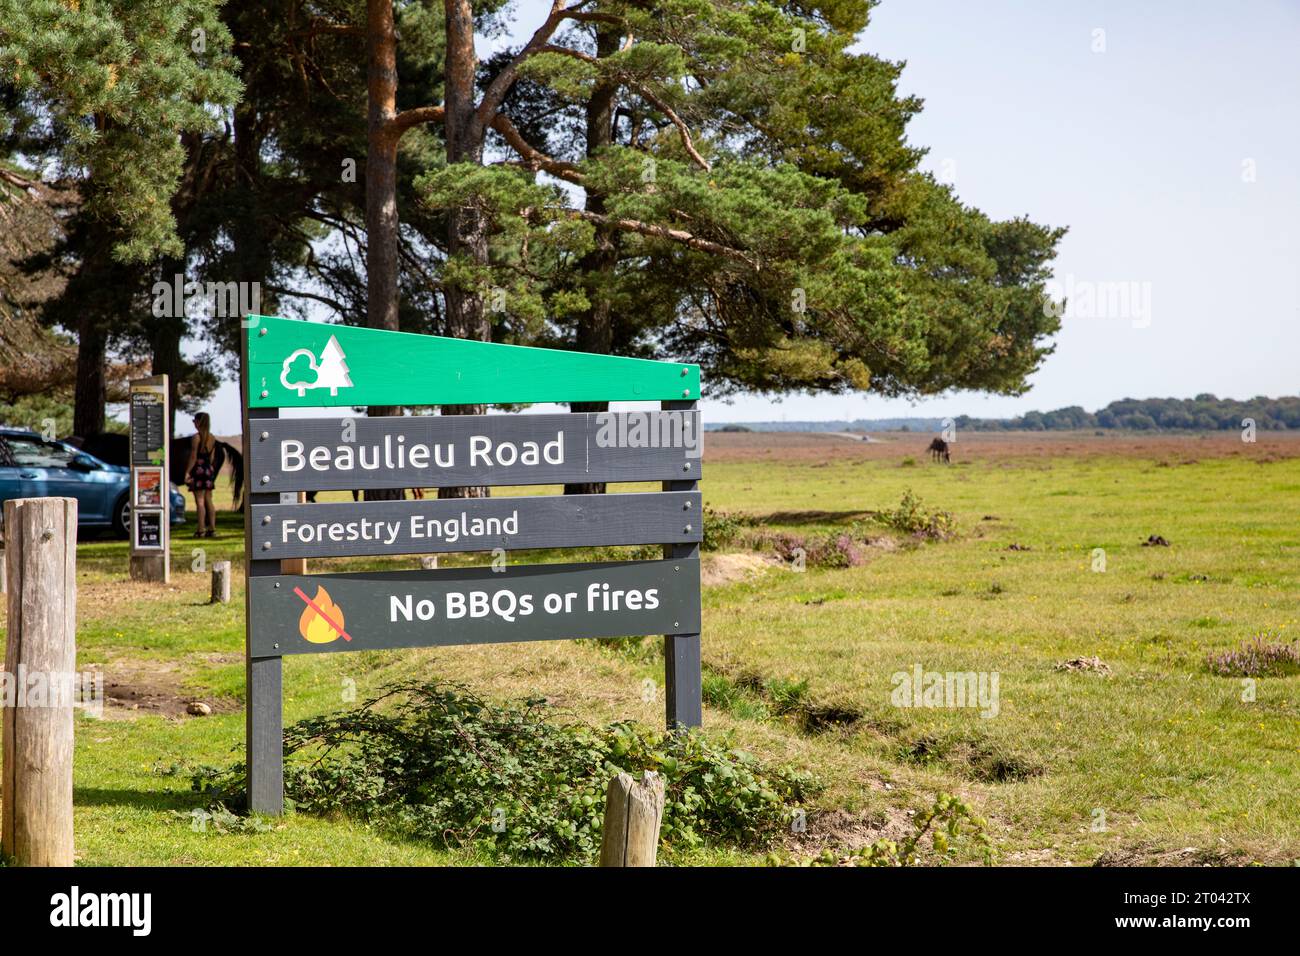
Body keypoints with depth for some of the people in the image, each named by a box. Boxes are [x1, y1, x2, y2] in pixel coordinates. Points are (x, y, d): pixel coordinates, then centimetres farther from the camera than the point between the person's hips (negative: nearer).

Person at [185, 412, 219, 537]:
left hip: (198, 469, -7)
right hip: (209, 470, 7)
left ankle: (201, 529, -7)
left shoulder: (196, 437, -11)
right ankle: (212, 528, 8)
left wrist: (187, 472, -11)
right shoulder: (212, 438, 9)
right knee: (208, 501, 10)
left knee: (200, 501, -6)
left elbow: (193, 457, -14)